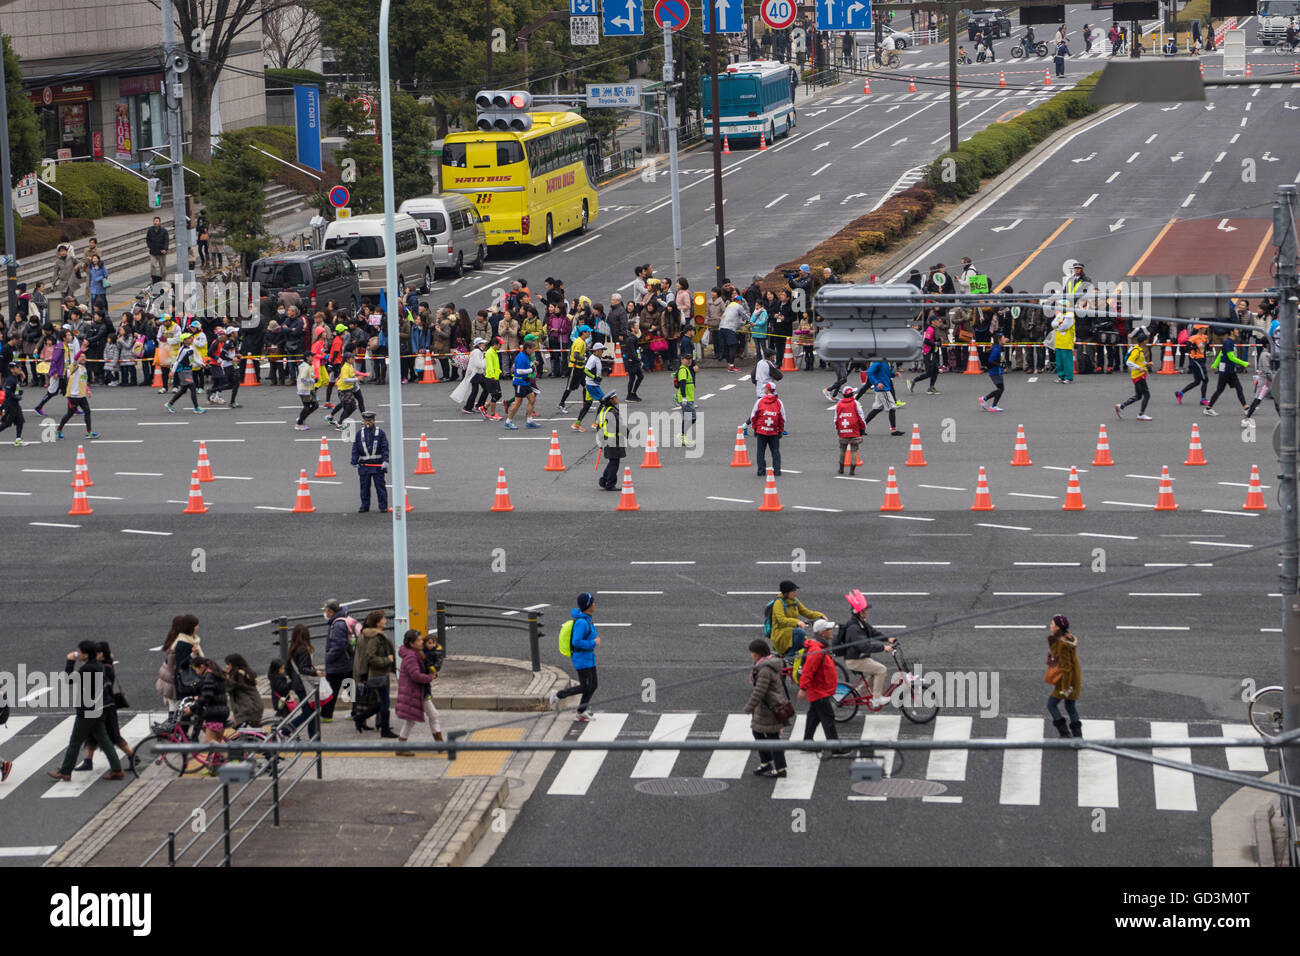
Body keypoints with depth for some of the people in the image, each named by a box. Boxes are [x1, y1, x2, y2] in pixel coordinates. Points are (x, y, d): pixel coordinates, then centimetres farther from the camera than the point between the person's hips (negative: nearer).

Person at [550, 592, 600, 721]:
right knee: (585, 687, -4)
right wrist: (593, 643, -18)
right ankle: (558, 695, 12)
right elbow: (576, 642, -29)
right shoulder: (581, 622, -24)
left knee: (593, 686, 10)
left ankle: (581, 713, 18)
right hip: (581, 659, -10)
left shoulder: (586, 618, 6)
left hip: (589, 658, 10)